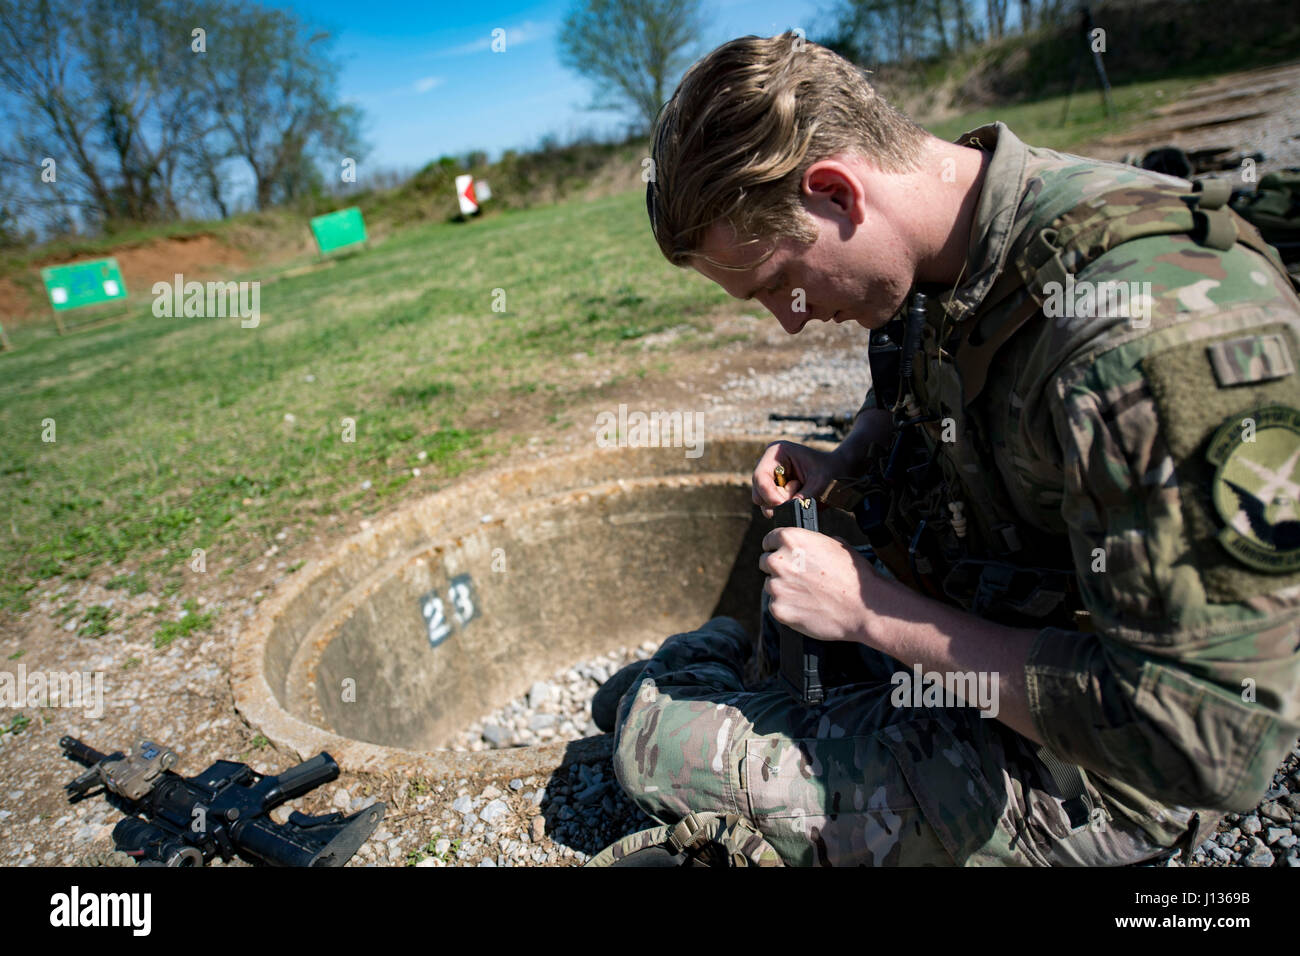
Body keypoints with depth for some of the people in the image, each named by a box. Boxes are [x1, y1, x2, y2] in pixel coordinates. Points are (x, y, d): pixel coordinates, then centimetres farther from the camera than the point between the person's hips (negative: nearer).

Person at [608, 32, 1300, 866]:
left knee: (662, 736, -14)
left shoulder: (1152, 329, -34)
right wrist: (840, 469, -6)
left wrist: (874, 612, -27)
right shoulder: (944, 253, -8)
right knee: (681, 660, 15)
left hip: (1073, 772, -7)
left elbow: (1209, 744, -31)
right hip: (964, 642, 8)